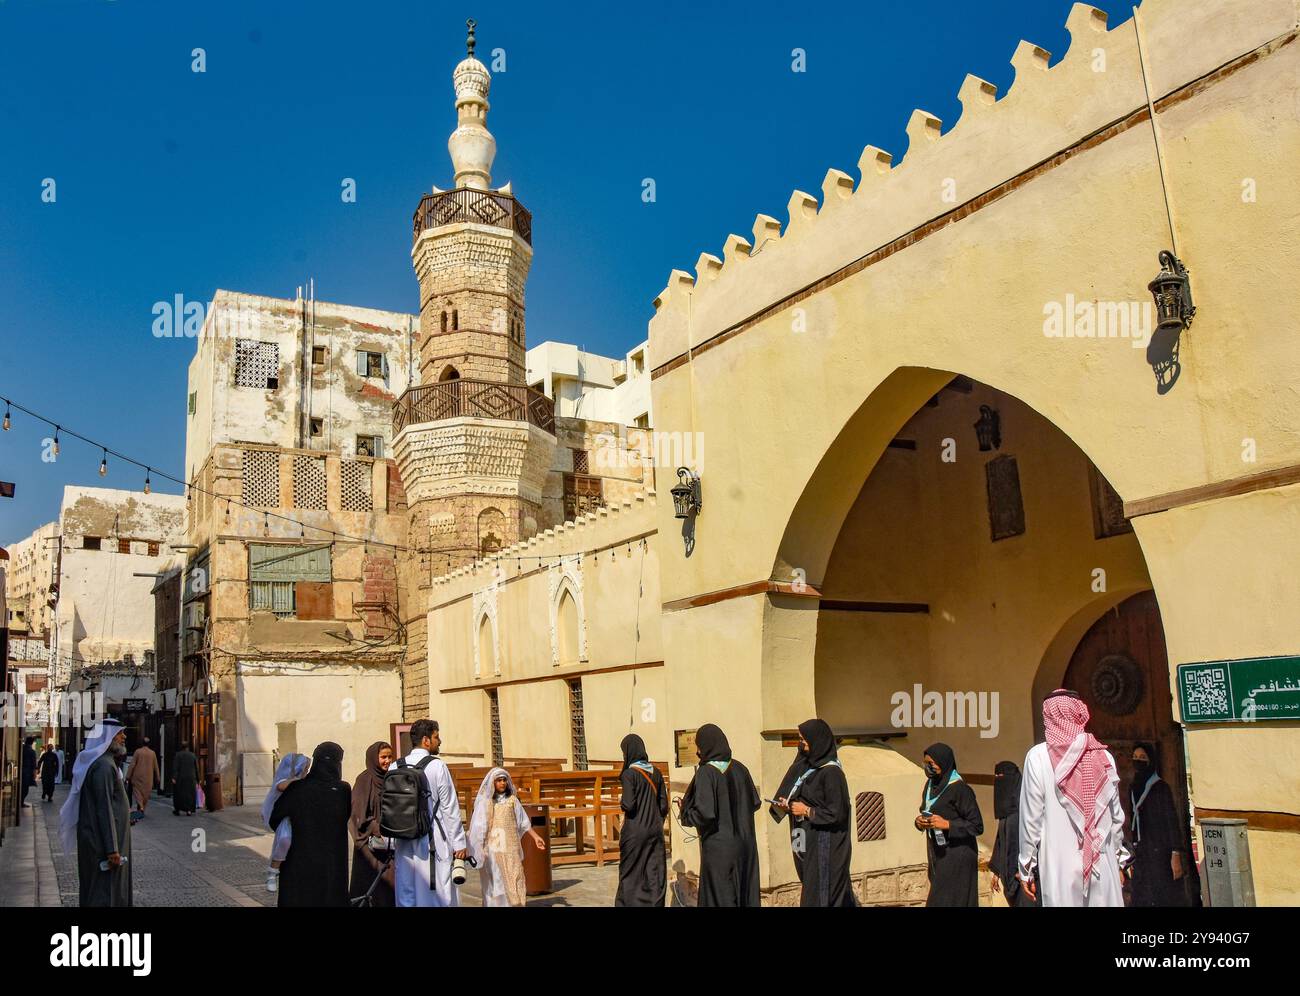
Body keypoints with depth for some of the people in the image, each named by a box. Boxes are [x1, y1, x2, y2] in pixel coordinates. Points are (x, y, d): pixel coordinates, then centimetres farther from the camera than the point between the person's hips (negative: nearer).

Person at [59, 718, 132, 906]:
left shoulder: (105, 762, 12)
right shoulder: (104, 765, -19)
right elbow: (104, 809, -23)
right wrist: (112, 849, -23)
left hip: (95, 838, 10)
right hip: (103, 841, -10)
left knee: (95, 890, 16)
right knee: (105, 893, -6)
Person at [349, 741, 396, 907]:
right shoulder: (365, 780, -5)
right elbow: (358, 813, -11)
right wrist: (377, 831, -19)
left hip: (393, 844, 5)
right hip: (372, 845, -5)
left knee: (391, 884, 2)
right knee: (372, 885, -3)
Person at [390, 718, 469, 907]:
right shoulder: (437, 766, -8)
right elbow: (450, 808, -7)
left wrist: (392, 845, 14)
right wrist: (459, 843, -1)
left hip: (403, 843, 5)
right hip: (433, 842, -5)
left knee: (406, 897, 10)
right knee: (438, 895, 1)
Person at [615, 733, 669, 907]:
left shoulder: (629, 774, -12)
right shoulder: (656, 772, 4)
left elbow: (629, 805, -19)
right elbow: (664, 805, 6)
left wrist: (621, 802, 2)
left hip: (635, 830, -5)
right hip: (655, 830, 5)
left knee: (630, 873, 8)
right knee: (654, 874, 7)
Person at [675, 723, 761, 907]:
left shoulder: (706, 772, -16)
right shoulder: (739, 768, 2)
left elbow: (704, 814, -23)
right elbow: (755, 802, 10)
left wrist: (684, 812, -4)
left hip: (718, 847, -6)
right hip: (744, 844, 6)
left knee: (720, 897, 4)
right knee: (745, 894, 14)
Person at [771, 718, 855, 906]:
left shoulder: (831, 773, -15)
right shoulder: (804, 766, 9)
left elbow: (838, 812, -17)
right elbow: (788, 793, 14)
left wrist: (807, 811, -15)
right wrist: (783, 804, -7)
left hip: (825, 845, -7)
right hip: (808, 843, 7)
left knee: (818, 897, -5)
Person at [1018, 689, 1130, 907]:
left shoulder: (1039, 756, -4)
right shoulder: (1104, 756, 5)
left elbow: (1031, 816, -4)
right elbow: (1116, 815, 10)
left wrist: (1026, 867, 3)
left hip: (1059, 865, -3)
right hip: (1103, 865, 3)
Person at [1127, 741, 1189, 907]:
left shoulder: (1161, 787, -8)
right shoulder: (1133, 789, 12)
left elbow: (1173, 820, -12)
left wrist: (1176, 855, -18)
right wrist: (1132, 858, 14)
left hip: (1162, 852, -7)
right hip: (1142, 853, 7)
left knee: (1167, 900, -5)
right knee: (1143, 901, 6)